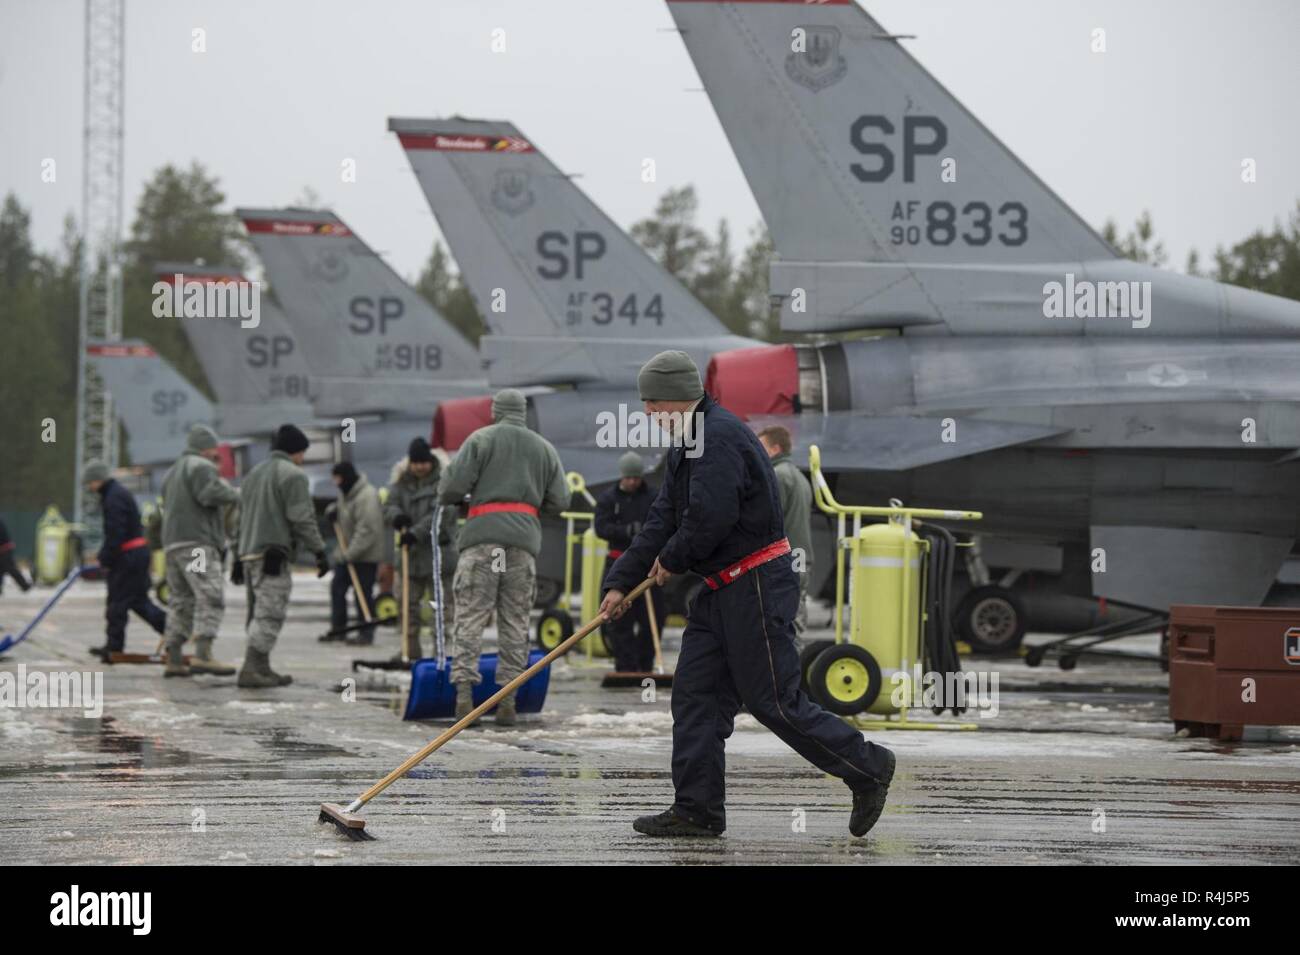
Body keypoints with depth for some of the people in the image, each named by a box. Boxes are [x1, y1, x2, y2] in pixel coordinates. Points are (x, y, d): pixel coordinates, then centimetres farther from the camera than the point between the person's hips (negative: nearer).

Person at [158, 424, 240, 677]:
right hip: (197, 543, -10)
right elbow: (210, 493, -19)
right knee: (211, 598, -17)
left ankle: (173, 662, 6)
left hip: (172, 544, 10)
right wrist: (235, 495, -3)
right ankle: (203, 656, -30)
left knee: (180, 602, 10)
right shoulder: (200, 466, -3)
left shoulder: (173, 473, 27)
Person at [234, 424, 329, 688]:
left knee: (259, 614, 13)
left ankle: (262, 668, 15)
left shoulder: (254, 473, 22)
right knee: (269, 615, -11)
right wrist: (319, 551, -8)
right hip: (273, 555, -9)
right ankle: (251, 670, -18)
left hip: (249, 554, 9)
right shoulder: (292, 475, -5)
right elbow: (302, 519, -12)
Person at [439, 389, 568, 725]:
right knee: (515, 622, 5)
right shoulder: (545, 448, 17)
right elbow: (559, 502, 13)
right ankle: (508, 700, 2)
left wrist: (447, 496, 18)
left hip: (483, 535, -3)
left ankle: (464, 693, -13)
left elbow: (453, 487, -4)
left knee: (470, 616, -2)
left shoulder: (480, 439, 5)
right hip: (524, 538, 3)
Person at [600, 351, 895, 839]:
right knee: (695, 694, 6)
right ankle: (696, 809, 8)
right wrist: (620, 582, 11)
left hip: (757, 587, -10)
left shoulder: (720, 437, -18)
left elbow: (709, 519, -26)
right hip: (721, 592, 10)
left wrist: (671, 559, -8)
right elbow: (662, 520, 16)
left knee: (775, 702, -5)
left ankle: (868, 768, 8)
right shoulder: (687, 445, 16)